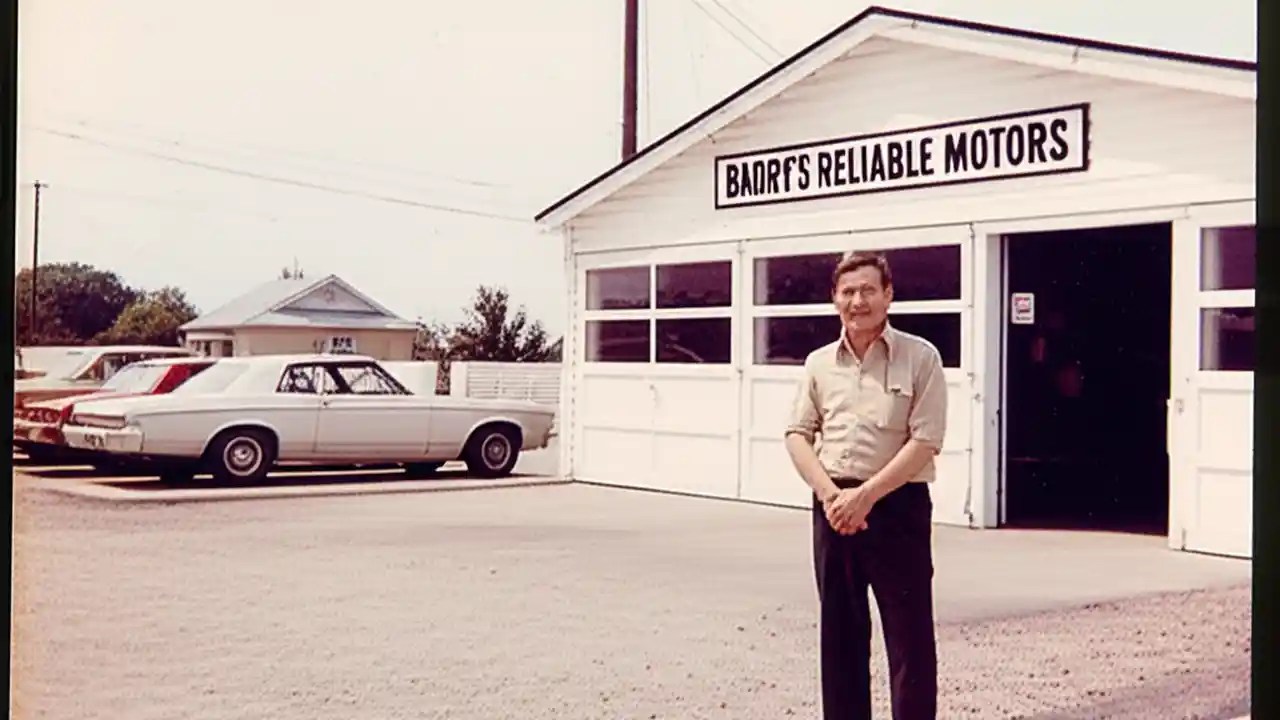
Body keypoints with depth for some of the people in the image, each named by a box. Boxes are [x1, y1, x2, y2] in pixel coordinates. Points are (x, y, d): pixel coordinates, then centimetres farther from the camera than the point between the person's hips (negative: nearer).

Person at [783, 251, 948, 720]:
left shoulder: (920, 357, -5)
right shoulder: (819, 363, 7)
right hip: (834, 505, 4)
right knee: (839, 629, 11)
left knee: (910, 634, -1)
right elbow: (798, 434, 7)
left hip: (898, 505, -4)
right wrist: (830, 494, -9)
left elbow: (925, 441, -11)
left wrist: (865, 495, -16)